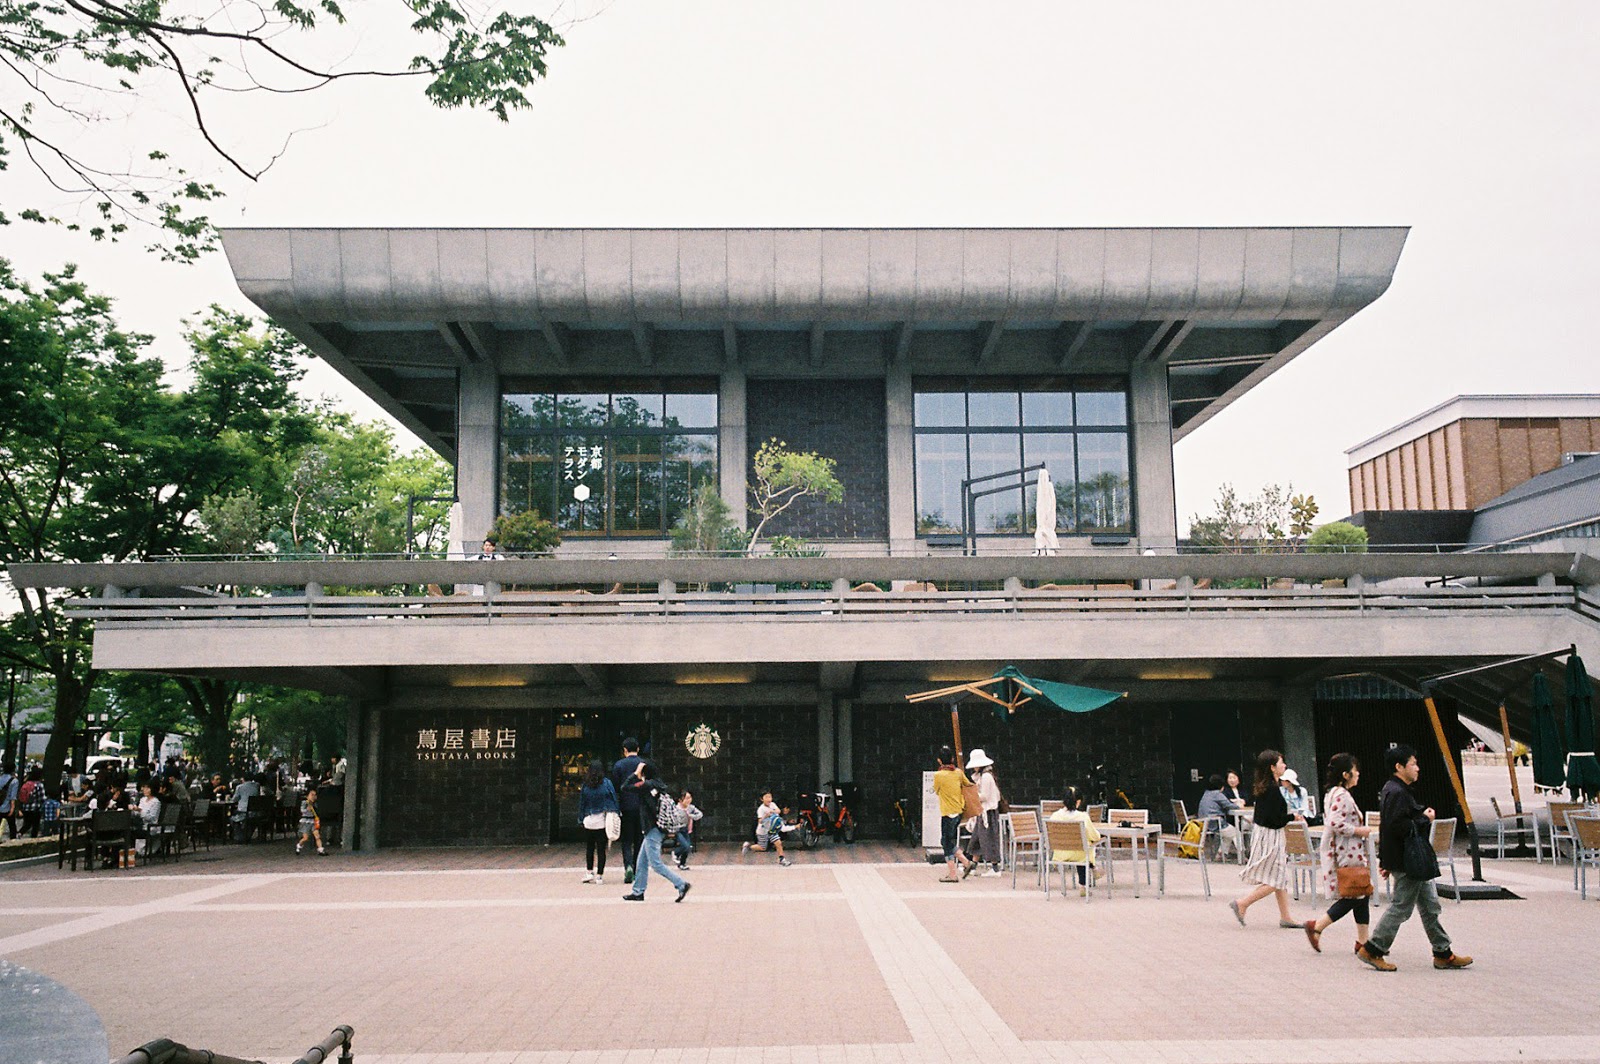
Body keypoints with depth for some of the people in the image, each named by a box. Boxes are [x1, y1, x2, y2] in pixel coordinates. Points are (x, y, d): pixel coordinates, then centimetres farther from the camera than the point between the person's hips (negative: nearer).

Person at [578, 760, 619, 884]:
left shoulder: (585, 786, -1)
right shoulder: (607, 783, -5)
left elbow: (581, 803, 5)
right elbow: (614, 799, -2)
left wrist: (581, 819, 13)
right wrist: (615, 815, 5)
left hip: (589, 821, 1)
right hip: (603, 821, -1)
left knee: (589, 848, 16)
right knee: (601, 849, 3)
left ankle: (589, 872, 13)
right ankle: (599, 875, 4)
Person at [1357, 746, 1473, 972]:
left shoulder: (1395, 790, 15)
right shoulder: (1396, 793, -19)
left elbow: (1390, 825, 19)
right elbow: (1398, 827, -29)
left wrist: (1384, 860, 22)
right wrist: (1425, 820, -14)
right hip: (1406, 862, -11)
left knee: (1430, 906, 14)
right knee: (1401, 907, -4)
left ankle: (1443, 954, 21)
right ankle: (1372, 950, 4)